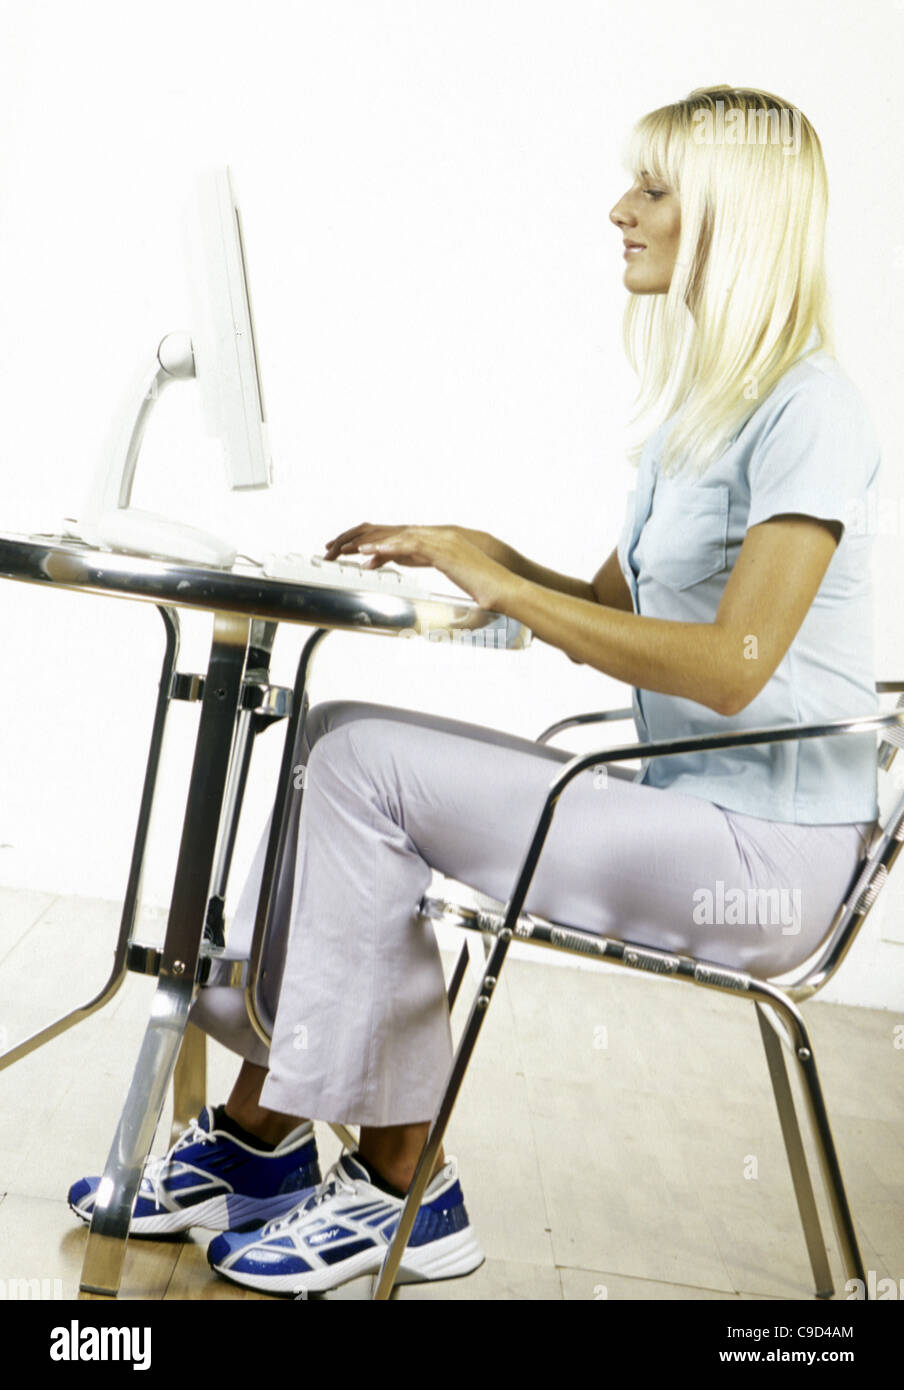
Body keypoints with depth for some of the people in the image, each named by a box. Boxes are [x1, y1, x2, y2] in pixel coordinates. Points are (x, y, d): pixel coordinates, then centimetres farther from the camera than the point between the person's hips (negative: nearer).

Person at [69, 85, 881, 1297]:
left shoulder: (808, 411, -13)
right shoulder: (698, 404, 16)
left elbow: (732, 667, -23)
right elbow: (605, 605, 17)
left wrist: (500, 583, -18)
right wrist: (458, 551, 2)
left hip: (764, 855, -8)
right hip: (677, 809, 8)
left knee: (362, 757, -16)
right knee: (335, 741, -3)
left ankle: (402, 1187, -3)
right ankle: (256, 1133, 4)